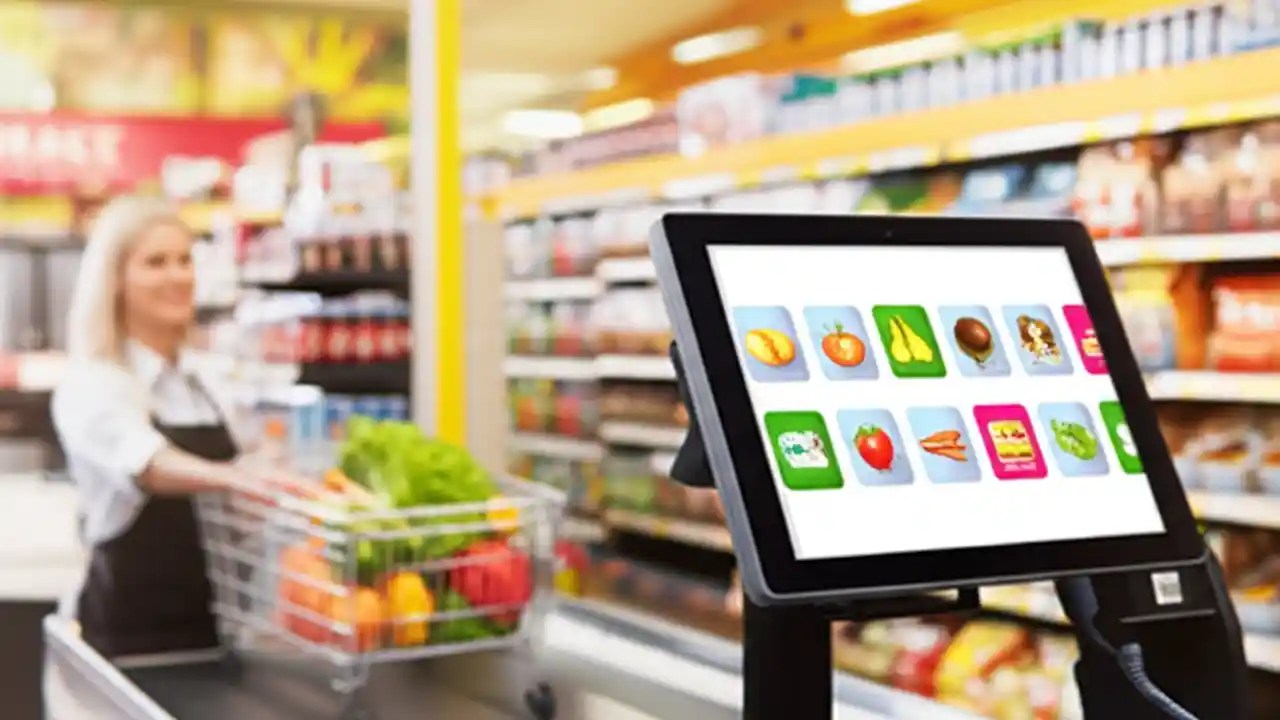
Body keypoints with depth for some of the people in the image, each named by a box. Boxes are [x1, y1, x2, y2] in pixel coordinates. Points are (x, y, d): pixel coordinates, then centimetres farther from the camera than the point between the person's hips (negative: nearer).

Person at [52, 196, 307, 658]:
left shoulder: (204, 378, 9)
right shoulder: (89, 385, -12)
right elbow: (145, 464, -33)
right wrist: (234, 477, -50)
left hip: (213, 621, 6)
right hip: (131, 632, -6)